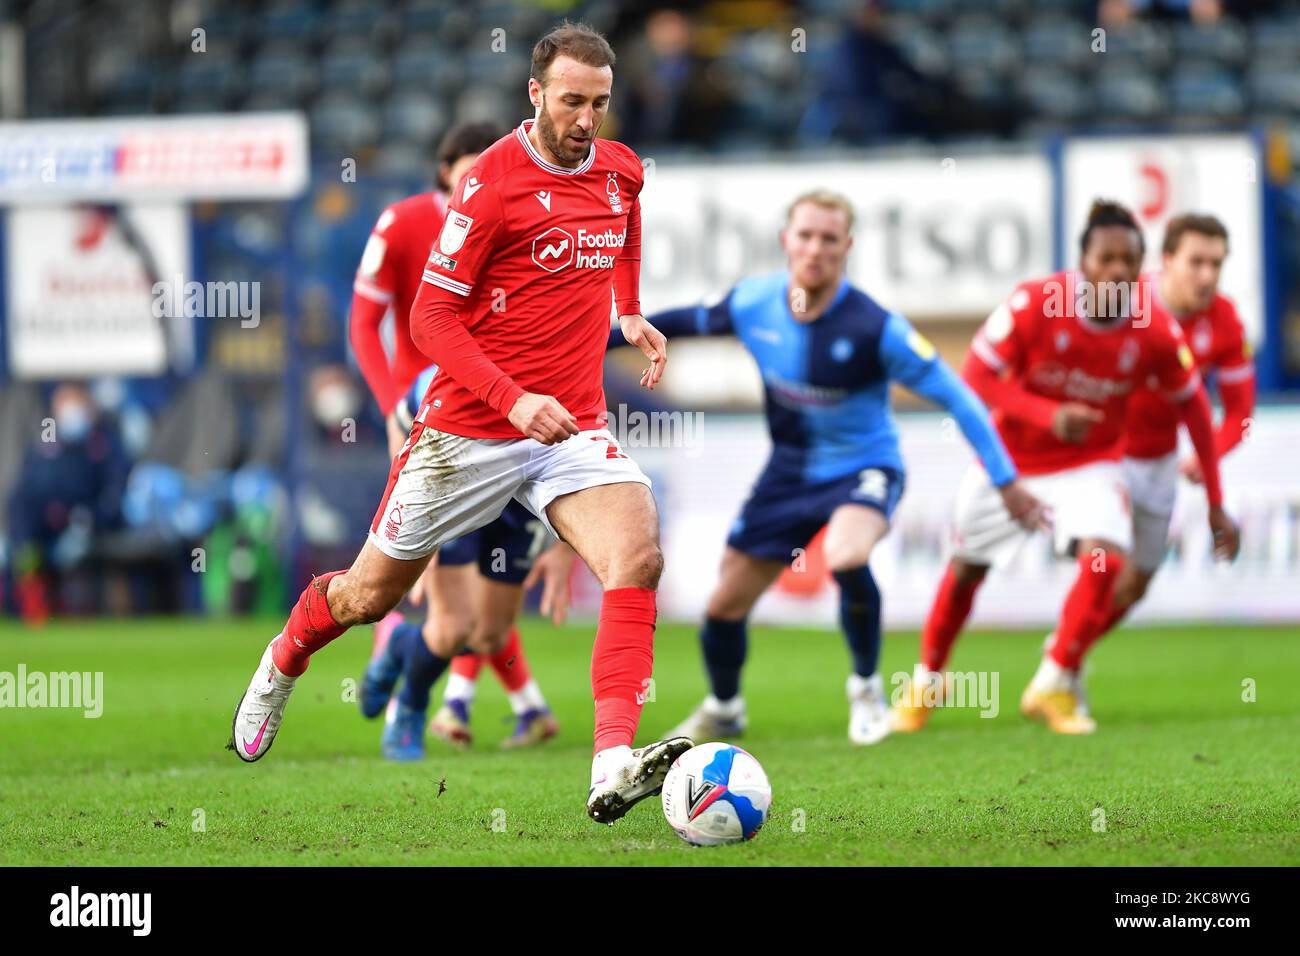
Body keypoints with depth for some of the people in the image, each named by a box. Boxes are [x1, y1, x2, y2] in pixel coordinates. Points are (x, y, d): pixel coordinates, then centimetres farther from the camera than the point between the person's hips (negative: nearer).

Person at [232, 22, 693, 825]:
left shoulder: (621, 171, 4)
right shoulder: (493, 182, -15)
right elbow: (431, 316, -15)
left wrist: (630, 311, 18)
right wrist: (513, 401, -25)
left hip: (574, 428, 4)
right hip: (471, 429, -4)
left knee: (639, 554, -25)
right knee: (372, 593, 11)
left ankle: (615, 767, -33)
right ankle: (283, 666, 46)